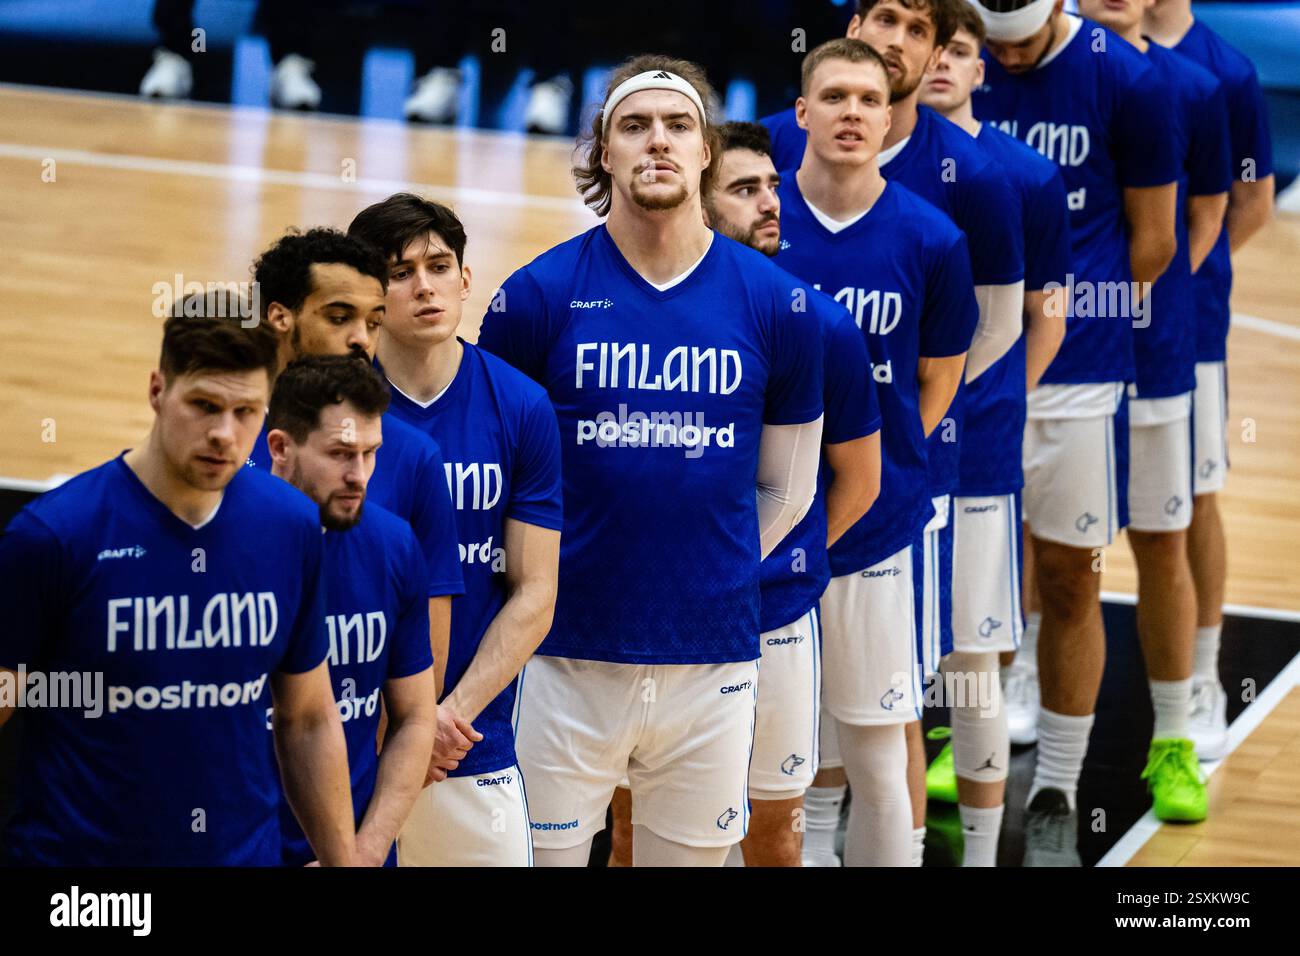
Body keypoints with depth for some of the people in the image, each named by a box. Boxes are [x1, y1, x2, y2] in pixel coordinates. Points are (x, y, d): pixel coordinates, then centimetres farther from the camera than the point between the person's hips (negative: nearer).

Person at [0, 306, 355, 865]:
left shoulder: (294, 527, -2)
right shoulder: (50, 534, -15)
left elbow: (308, 722, 7)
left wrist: (342, 861, 5)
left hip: (246, 851, 3)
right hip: (74, 851, -3)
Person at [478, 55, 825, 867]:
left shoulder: (777, 305, 2)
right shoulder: (538, 295, -2)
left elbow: (785, 489, 13)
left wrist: (713, 580, 8)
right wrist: (542, 585, 4)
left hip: (713, 663, 2)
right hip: (568, 662, -2)